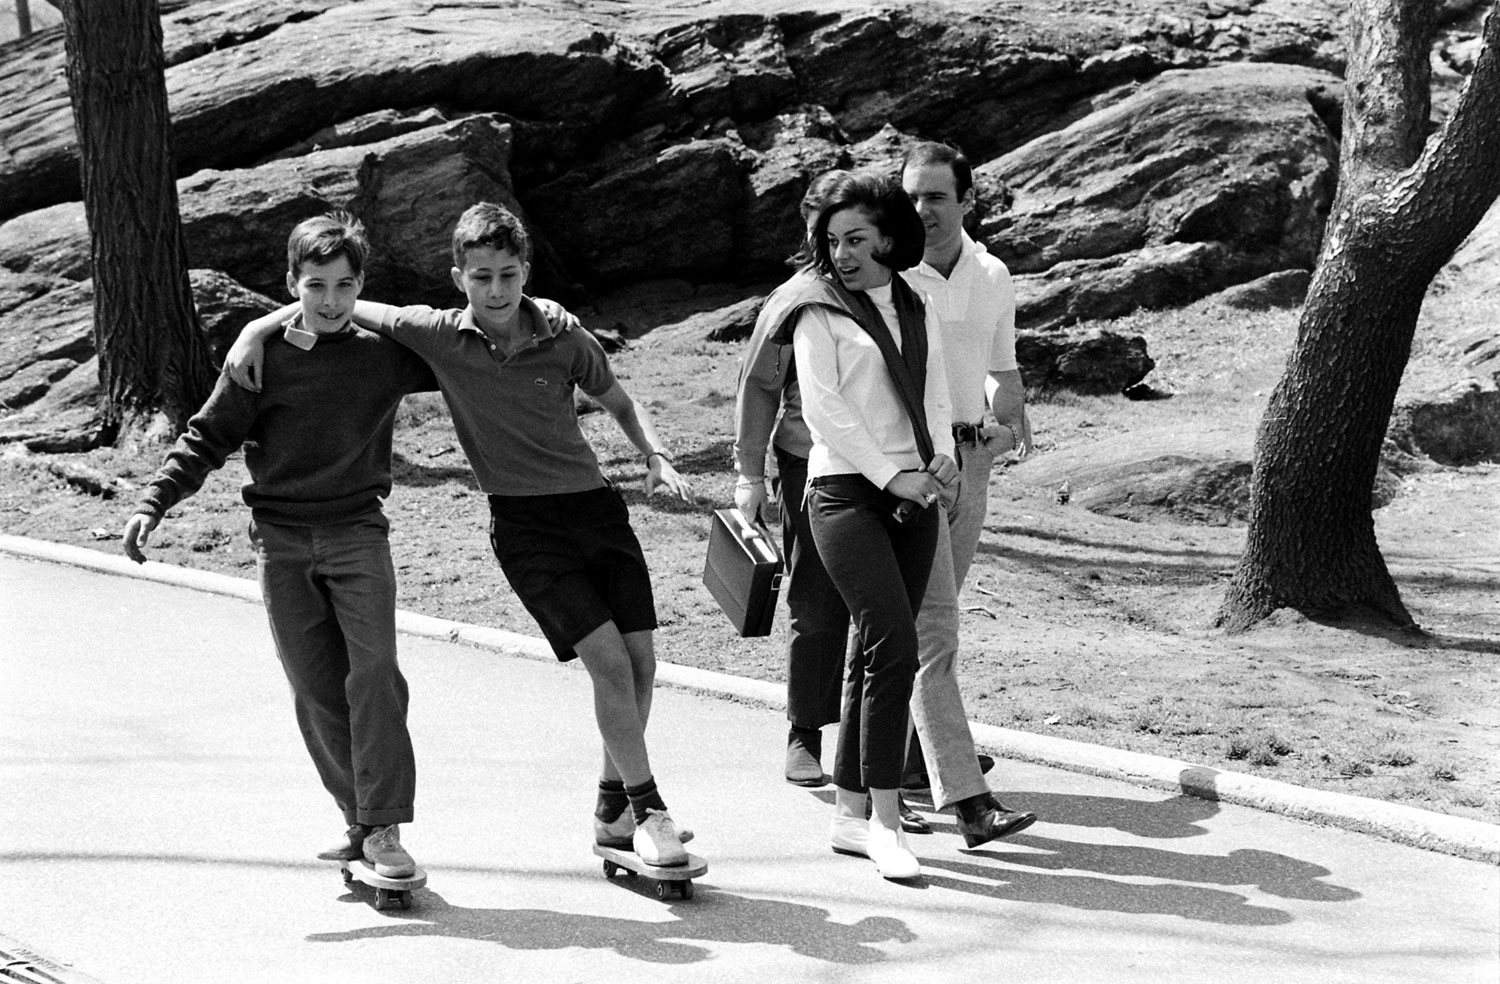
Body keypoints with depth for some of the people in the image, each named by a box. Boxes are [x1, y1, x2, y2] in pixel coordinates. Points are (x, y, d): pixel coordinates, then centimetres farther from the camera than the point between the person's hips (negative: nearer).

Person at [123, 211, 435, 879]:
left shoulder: (386, 352, 2)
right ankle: (358, 819, 12)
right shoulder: (263, 354, -2)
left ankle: (383, 828, -11)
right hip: (281, 539, 0)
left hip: (357, 530, 0)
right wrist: (153, 503, -7)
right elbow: (209, 436, 2)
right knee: (316, 690, 0)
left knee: (374, 670, -14)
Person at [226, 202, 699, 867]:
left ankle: (612, 809, 22)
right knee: (608, 659, -16)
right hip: (524, 522, -3)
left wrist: (657, 457, 1)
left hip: (596, 506, 3)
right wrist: (259, 326, -3)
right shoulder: (439, 337, -5)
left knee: (640, 661, 2)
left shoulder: (565, 341, -1)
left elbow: (618, 401, 16)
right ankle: (647, 808, -2)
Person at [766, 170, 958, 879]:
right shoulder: (819, 310, -1)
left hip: (913, 497, 6)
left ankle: (849, 813, 14)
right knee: (894, 642, -17)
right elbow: (825, 409, -8)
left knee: (876, 655, 7)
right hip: (846, 493, -6)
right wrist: (892, 475, -13)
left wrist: (942, 455, -5)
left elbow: (933, 387, 14)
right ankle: (885, 816, -13)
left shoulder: (914, 305, 16)